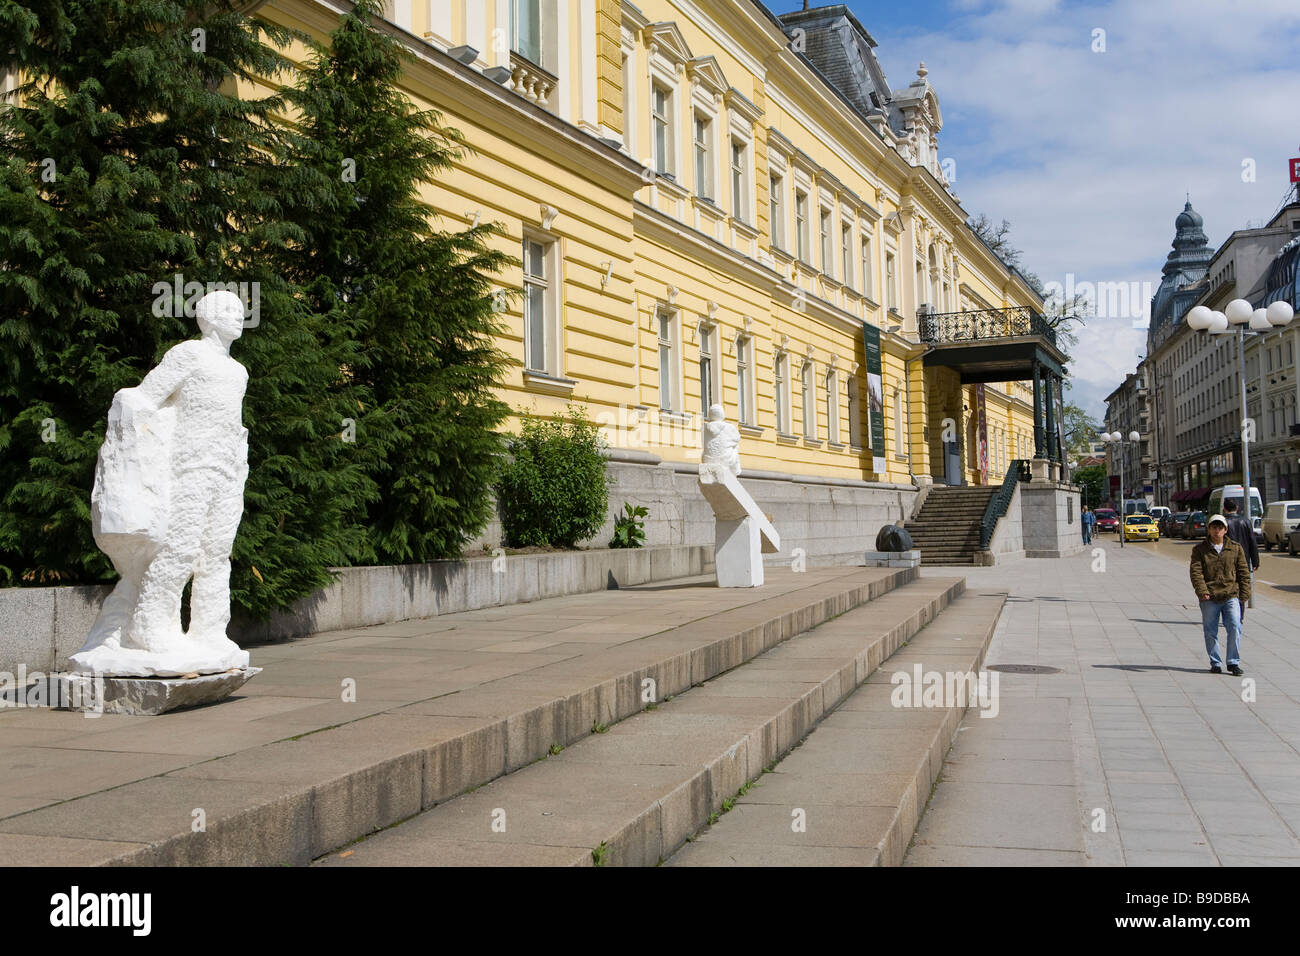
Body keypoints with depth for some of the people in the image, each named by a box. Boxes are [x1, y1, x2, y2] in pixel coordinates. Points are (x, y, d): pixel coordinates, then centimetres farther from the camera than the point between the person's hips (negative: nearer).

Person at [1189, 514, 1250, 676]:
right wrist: (1202, 592, -17)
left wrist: (1244, 595, 4)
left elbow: (1244, 573, 10)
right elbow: (1196, 572, -4)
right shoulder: (1199, 549, 4)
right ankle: (1215, 664, 16)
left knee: (1235, 628, -8)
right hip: (1209, 598, 0)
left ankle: (1233, 663, 2)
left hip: (1231, 596, 0)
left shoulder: (1235, 548, 8)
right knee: (1210, 632, 5)